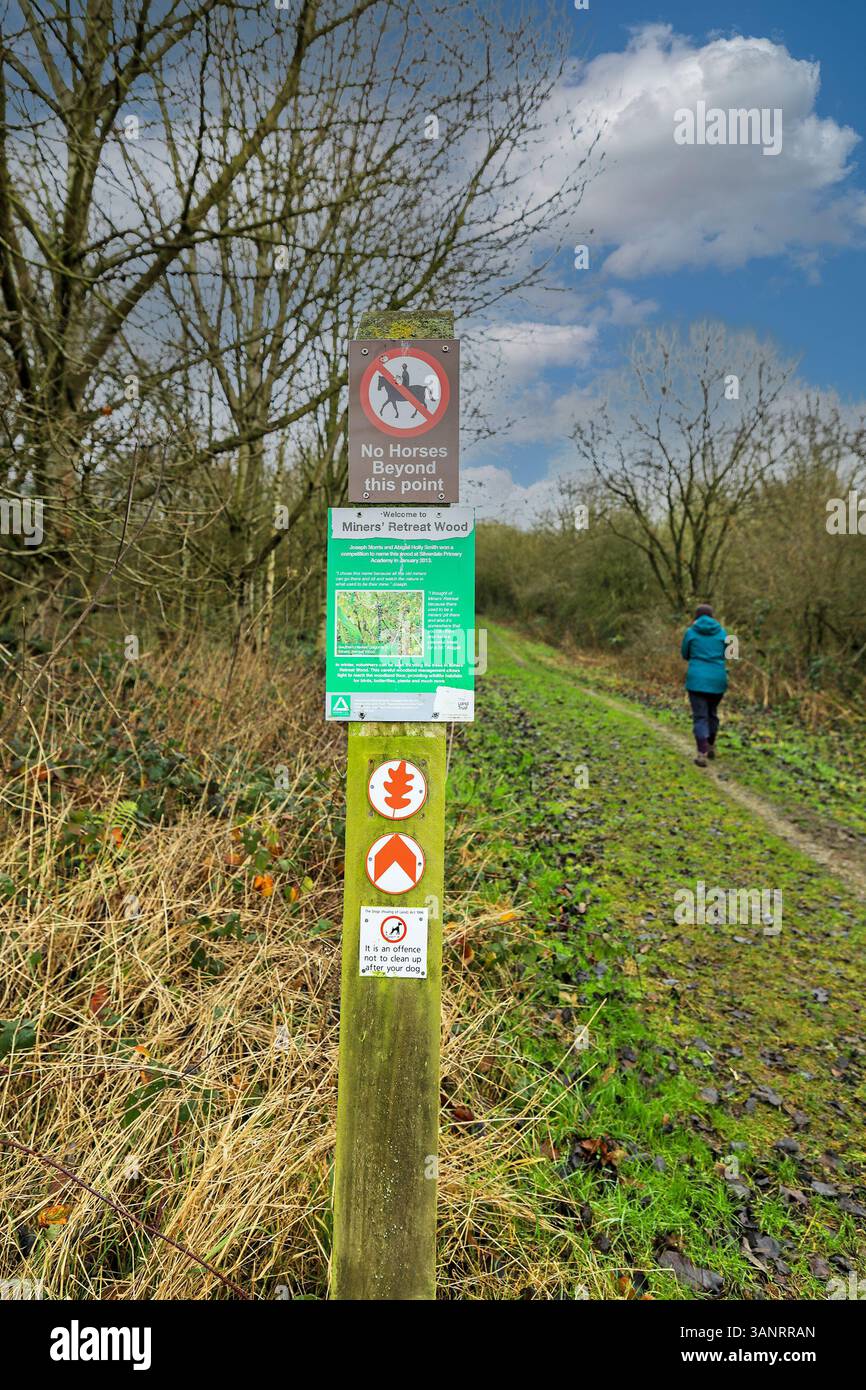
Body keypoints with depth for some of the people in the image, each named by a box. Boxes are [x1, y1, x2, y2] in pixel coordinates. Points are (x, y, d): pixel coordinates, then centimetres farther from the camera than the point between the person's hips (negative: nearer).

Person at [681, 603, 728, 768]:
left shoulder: (691, 632, -1)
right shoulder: (721, 632, 4)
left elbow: (685, 655, 10)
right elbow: (724, 654, 15)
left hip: (697, 680, -2)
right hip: (717, 680, 3)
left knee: (700, 716, 1)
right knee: (712, 712, 22)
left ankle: (702, 754, -11)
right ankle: (711, 747, 34)